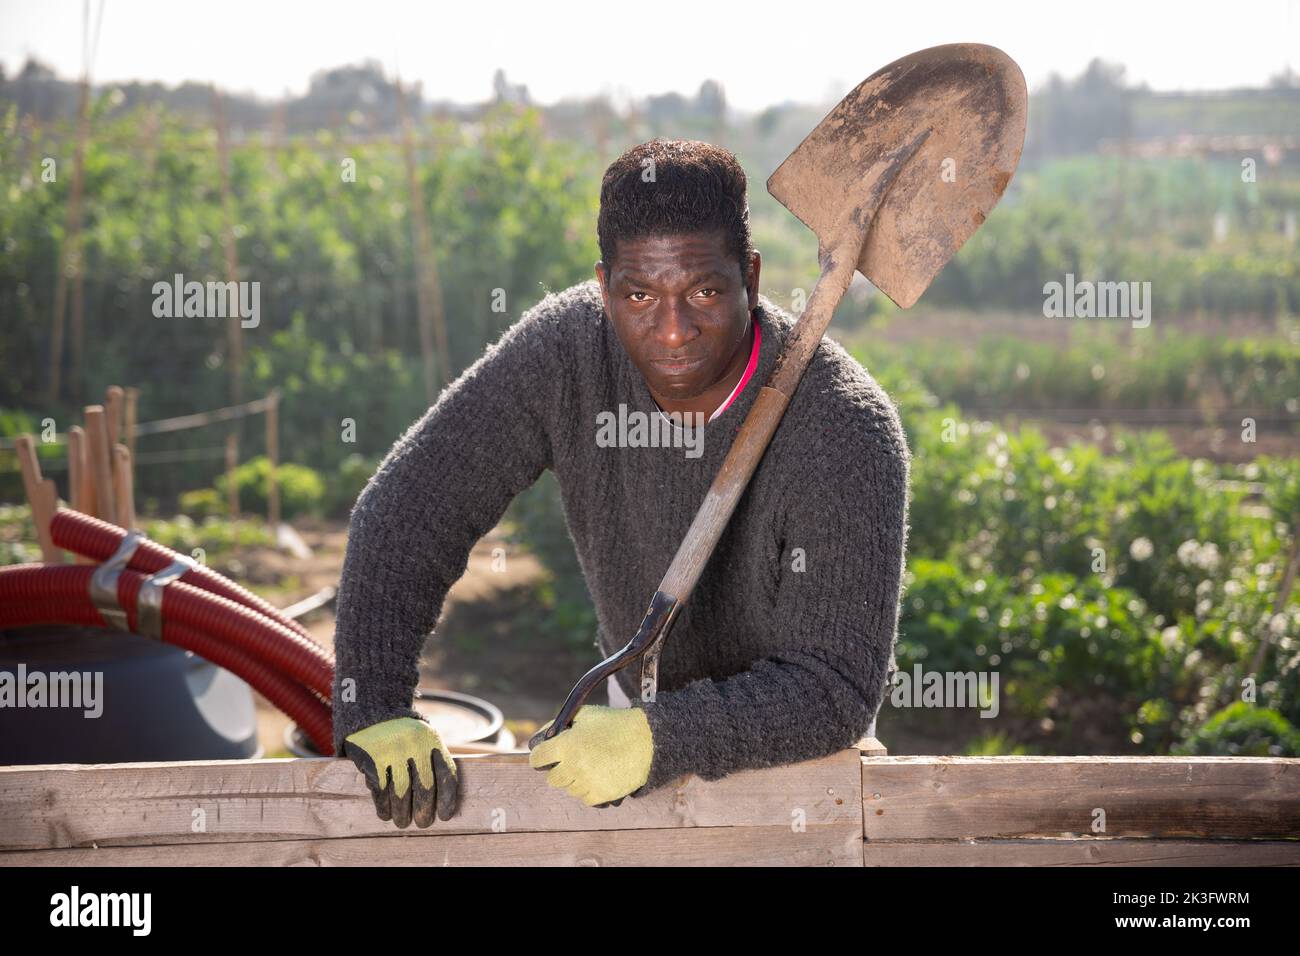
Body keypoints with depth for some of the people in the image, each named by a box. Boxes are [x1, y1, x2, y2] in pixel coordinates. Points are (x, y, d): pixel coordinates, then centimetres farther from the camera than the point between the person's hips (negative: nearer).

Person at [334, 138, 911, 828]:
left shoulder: (846, 430, -28)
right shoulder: (562, 351, -19)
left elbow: (837, 687, -28)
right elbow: (408, 506, -16)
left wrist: (659, 740, -39)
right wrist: (372, 708, -26)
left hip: (799, 743, -3)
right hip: (640, 695, 3)